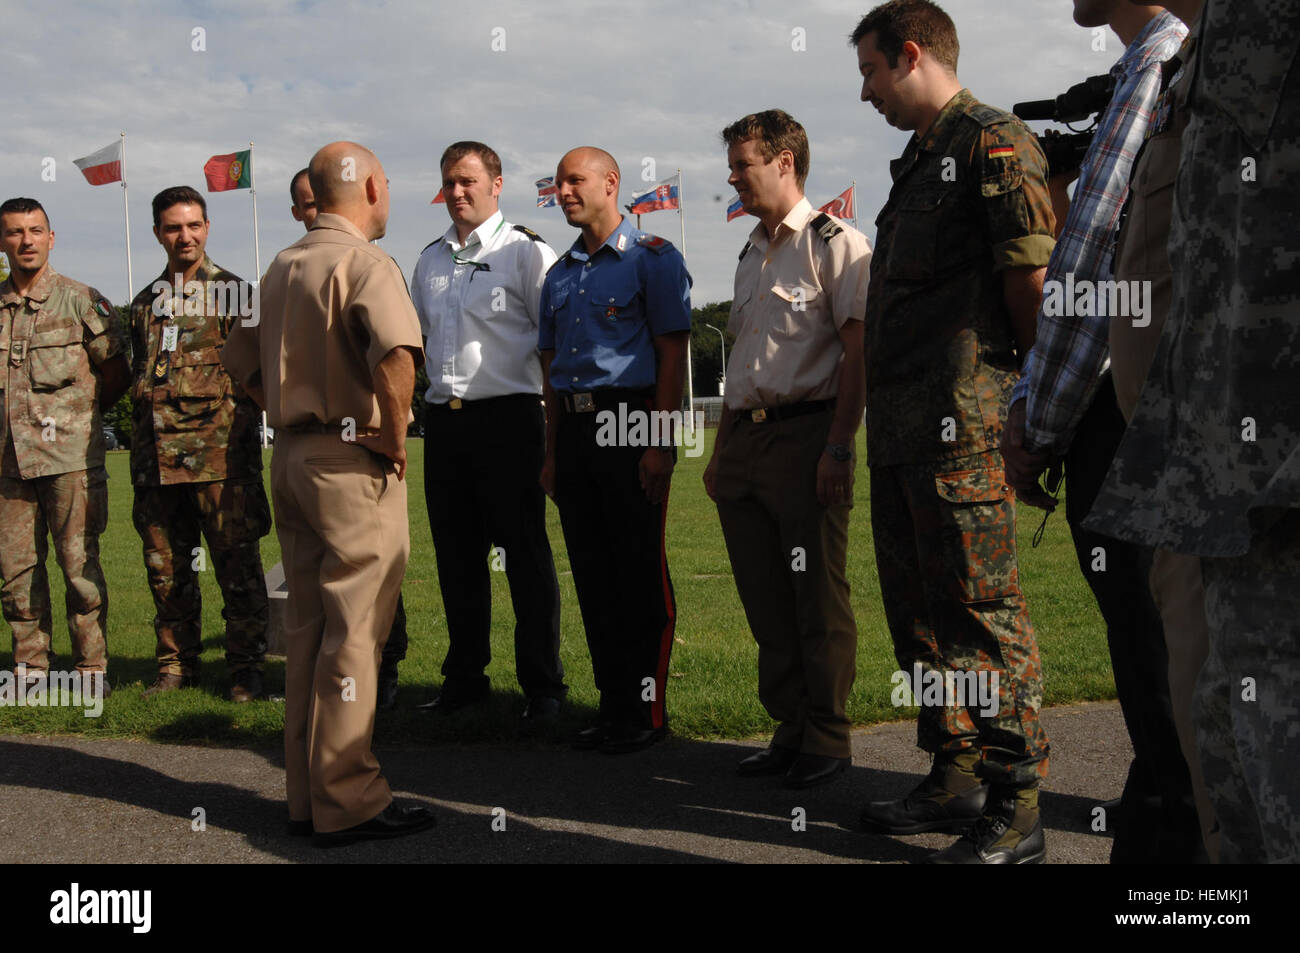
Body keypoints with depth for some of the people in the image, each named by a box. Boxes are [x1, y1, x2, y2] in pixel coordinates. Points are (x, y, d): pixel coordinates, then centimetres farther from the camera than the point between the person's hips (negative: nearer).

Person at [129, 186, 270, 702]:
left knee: (236, 563, -3)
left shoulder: (234, 292, 3)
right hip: (157, 456, 5)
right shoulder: (146, 301, 17)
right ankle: (176, 665, 20)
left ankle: (246, 669, 4)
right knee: (166, 567, 9)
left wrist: (241, 439, -8)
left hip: (219, 451, -5)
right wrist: (140, 456, 16)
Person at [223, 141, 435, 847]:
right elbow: (396, 357, -31)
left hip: (291, 458, 8)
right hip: (352, 463, -8)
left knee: (307, 629, 13)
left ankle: (307, 795, 20)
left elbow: (239, 357, 22)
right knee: (352, 633, -4)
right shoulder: (365, 264, -13)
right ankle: (347, 802, 1)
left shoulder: (282, 266, 14)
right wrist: (394, 439, -18)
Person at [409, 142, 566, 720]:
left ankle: (542, 686, 7)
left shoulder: (526, 250, -1)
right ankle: (464, 677, 22)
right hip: (443, 418, 6)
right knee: (456, 555, 11)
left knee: (525, 552, -1)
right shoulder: (431, 259, 17)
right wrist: (433, 393, 18)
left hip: (507, 414, -6)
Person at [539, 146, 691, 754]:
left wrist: (660, 444, -15)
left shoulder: (652, 258, -1)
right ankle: (613, 706, 16)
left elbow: (672, 355, -8)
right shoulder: (560, 273, 19)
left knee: (640, 575, -4)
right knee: (592, 575, 8)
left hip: (630, 424, -7)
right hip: (575, 430, 7)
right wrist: (553, 450, 15)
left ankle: (646, 711, 4)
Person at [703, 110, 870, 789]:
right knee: (766, 600, 10)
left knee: (818, 599, -3)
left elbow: (858, 351, -12)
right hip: (745, 440, 8)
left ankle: (828, 738, 8)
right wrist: (721, 450, 19)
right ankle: (790, 729, 20)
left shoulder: (834, 242, -5)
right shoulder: (752, 253, 20)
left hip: (805, 436, -8)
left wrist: (838, 447, -19)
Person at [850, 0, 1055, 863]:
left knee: (982, 606, -8)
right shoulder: (918, 162, 22)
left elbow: (1033, 275, -13)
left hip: (960, 415, -10)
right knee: (917, 606, 13)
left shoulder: (992, 142, -7)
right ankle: (956, 779, 23)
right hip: (898, 421, 10)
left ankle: (1017, 810, -1)